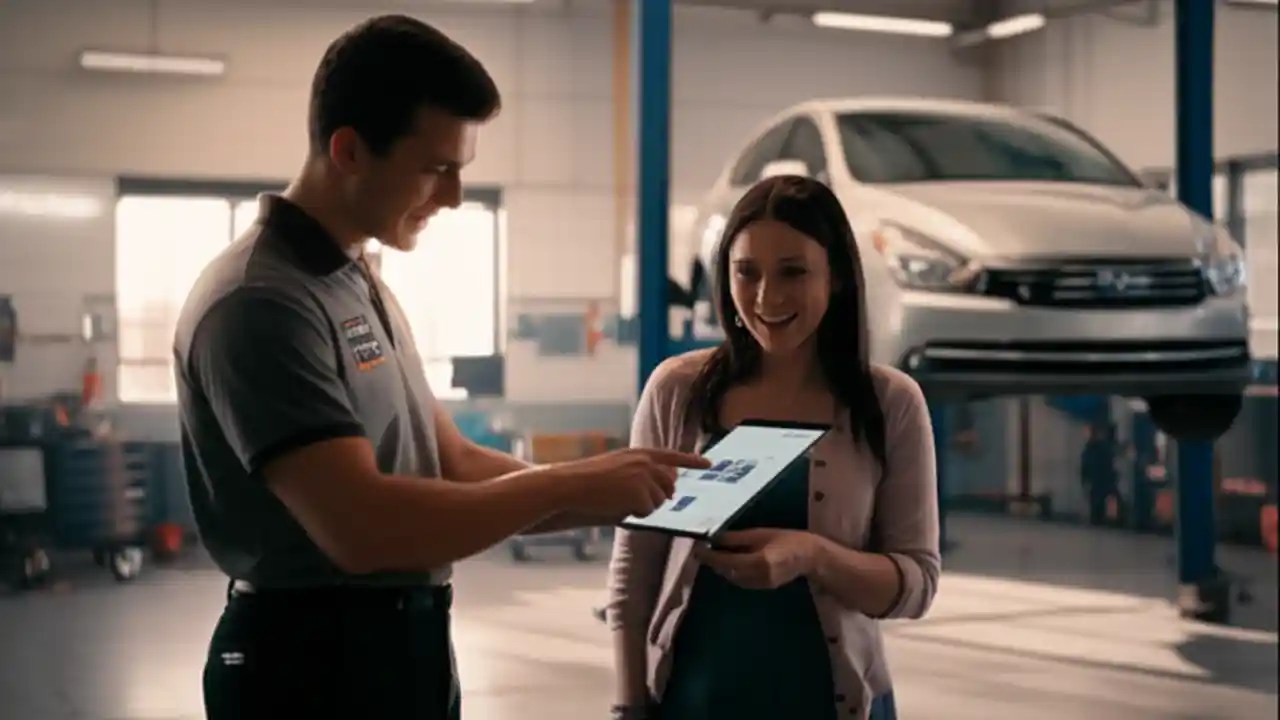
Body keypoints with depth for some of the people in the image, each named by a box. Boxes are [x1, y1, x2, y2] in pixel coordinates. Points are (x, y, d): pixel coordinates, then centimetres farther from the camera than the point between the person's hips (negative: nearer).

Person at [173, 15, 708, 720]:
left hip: (398, 647, 9)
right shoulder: (261, 303, -20)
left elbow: (451, 463, 12)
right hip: (316, 662, -9)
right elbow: (361, 524, -29)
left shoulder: (361, 285, 12)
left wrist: (621, 493, 0)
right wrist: (570, 484, -23)